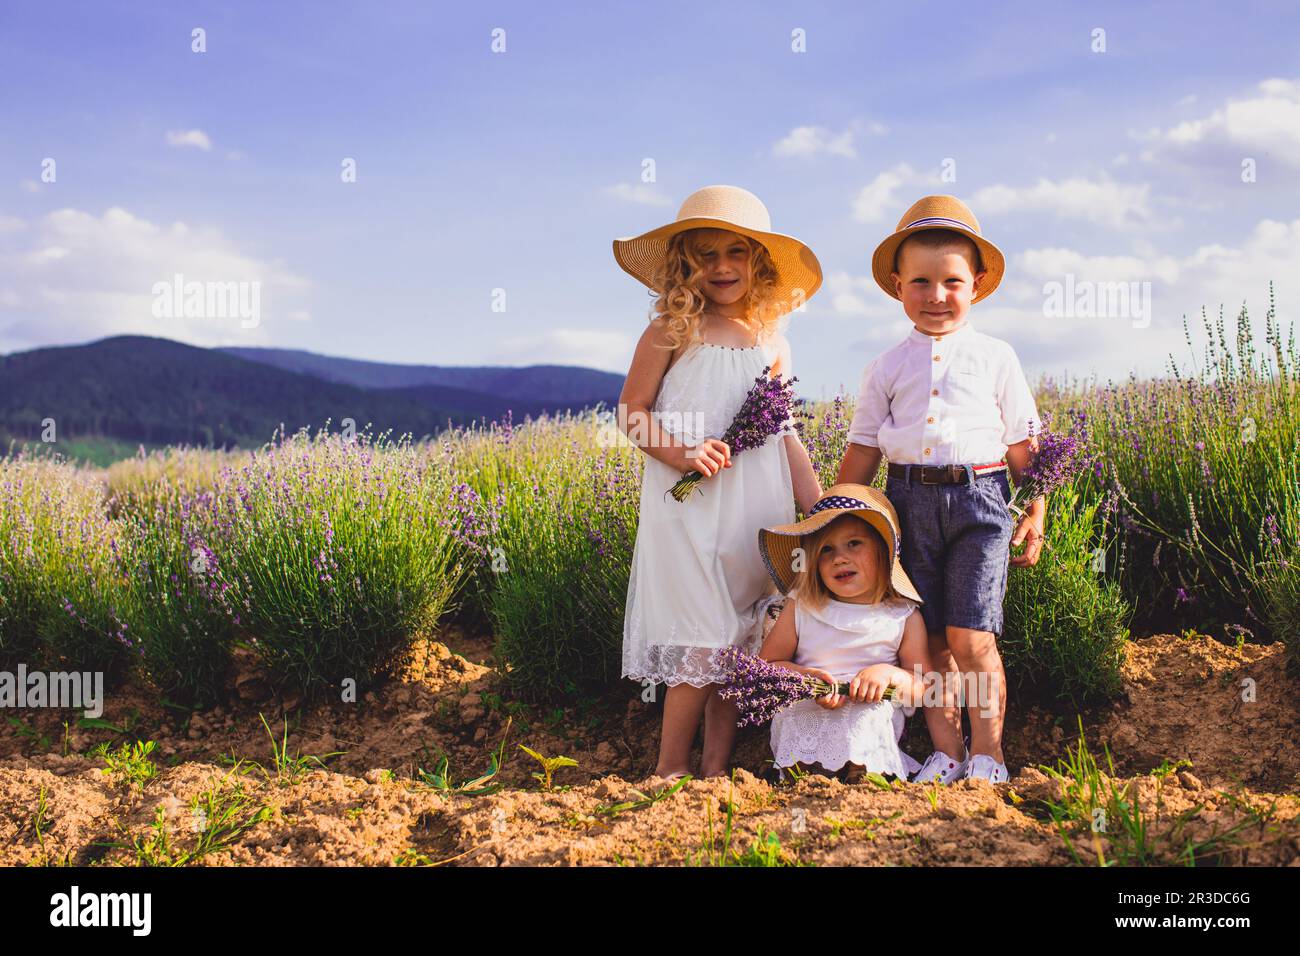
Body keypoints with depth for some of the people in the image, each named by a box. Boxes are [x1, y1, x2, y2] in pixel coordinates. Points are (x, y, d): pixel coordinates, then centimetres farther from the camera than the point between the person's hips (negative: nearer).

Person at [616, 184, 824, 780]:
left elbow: (784, 434, 13)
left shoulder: (771, 342, 10)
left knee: (743, 636, 4)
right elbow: (631, 412, 0)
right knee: (703, 638, -6)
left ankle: (716, 764, 14)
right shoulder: (671, 332, -1)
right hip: (687, 502, -4)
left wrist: (821, 511, 7)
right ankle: (671, 769, 7)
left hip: (756, 503, 4)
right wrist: (681, 453, -17)